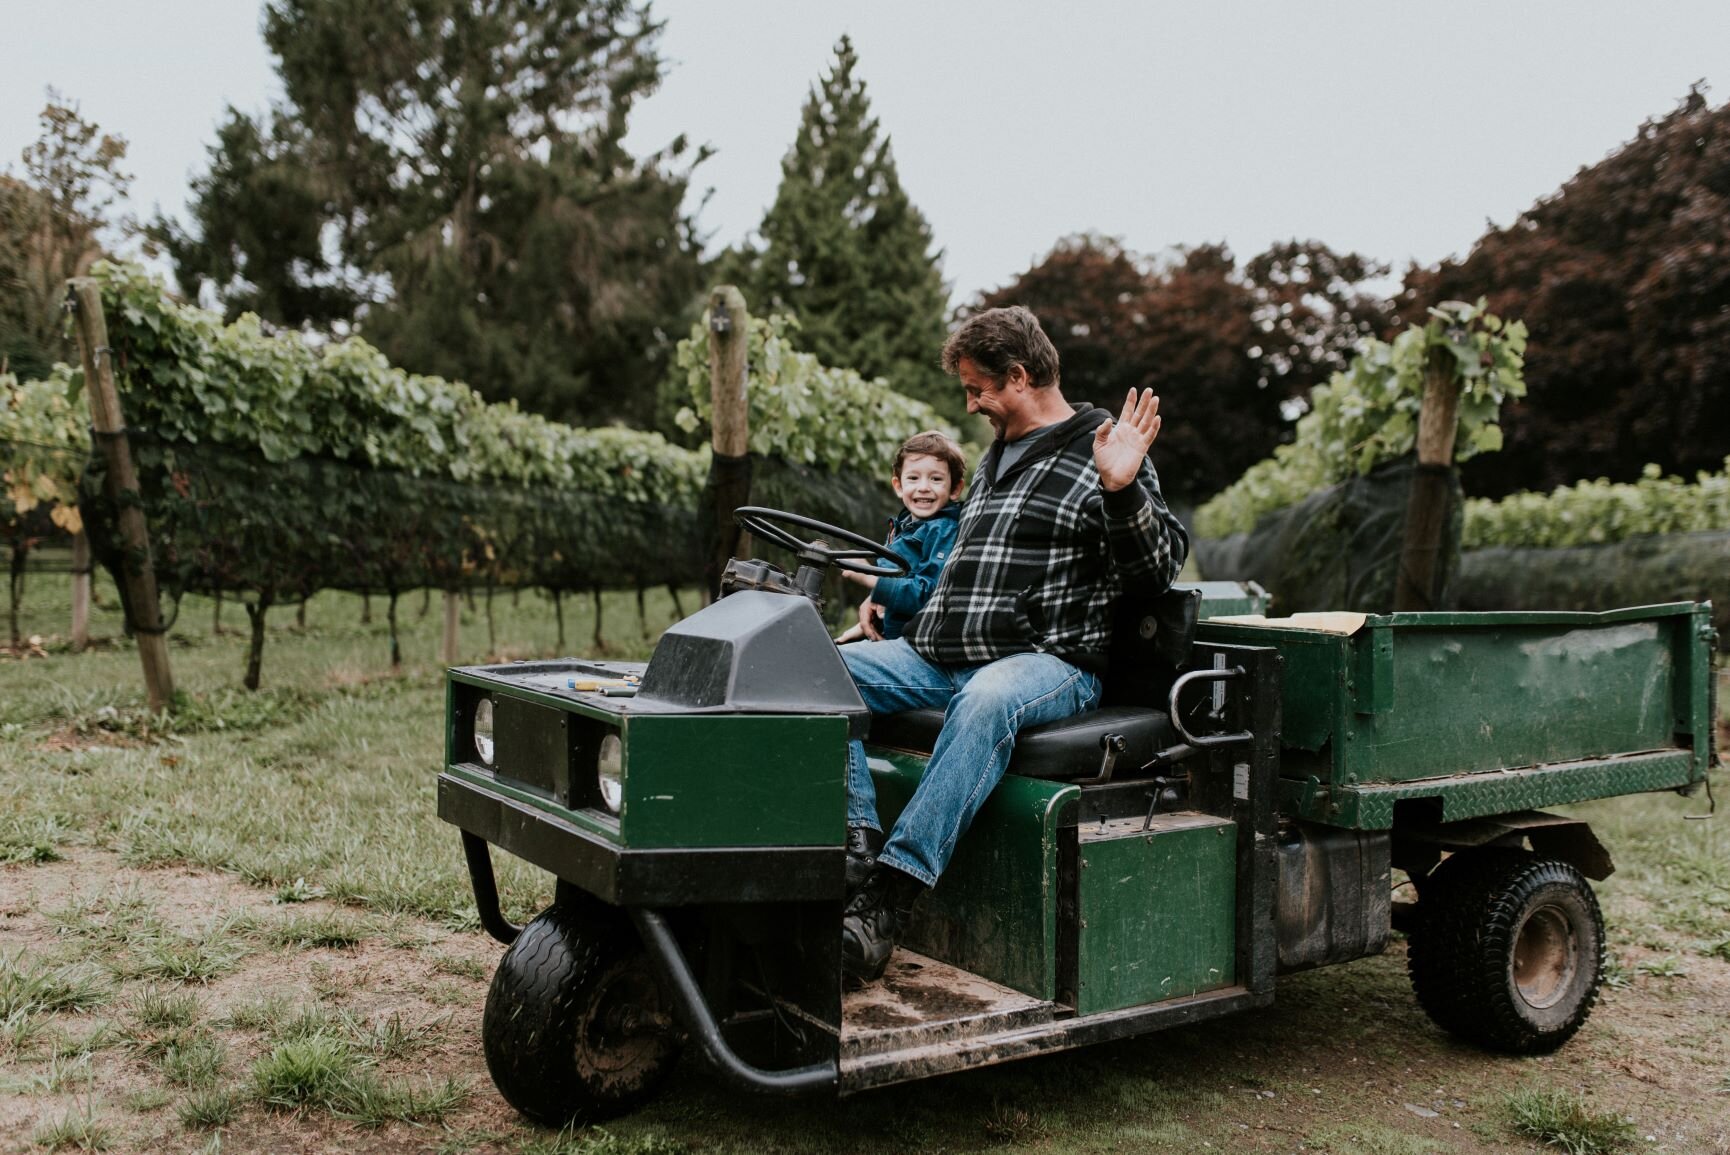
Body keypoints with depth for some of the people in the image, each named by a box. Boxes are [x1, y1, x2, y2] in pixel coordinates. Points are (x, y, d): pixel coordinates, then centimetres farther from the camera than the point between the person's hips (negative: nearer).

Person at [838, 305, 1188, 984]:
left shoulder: (1100, 455, 1)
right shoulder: (996, 458, 24)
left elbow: (1158, 571, -7)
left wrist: (1123, 492, -22)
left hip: (1050, 661, -8)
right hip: (941, 656, 8)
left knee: (986, 701, -40)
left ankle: (888, 902, -43)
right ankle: (859, 846, -20)